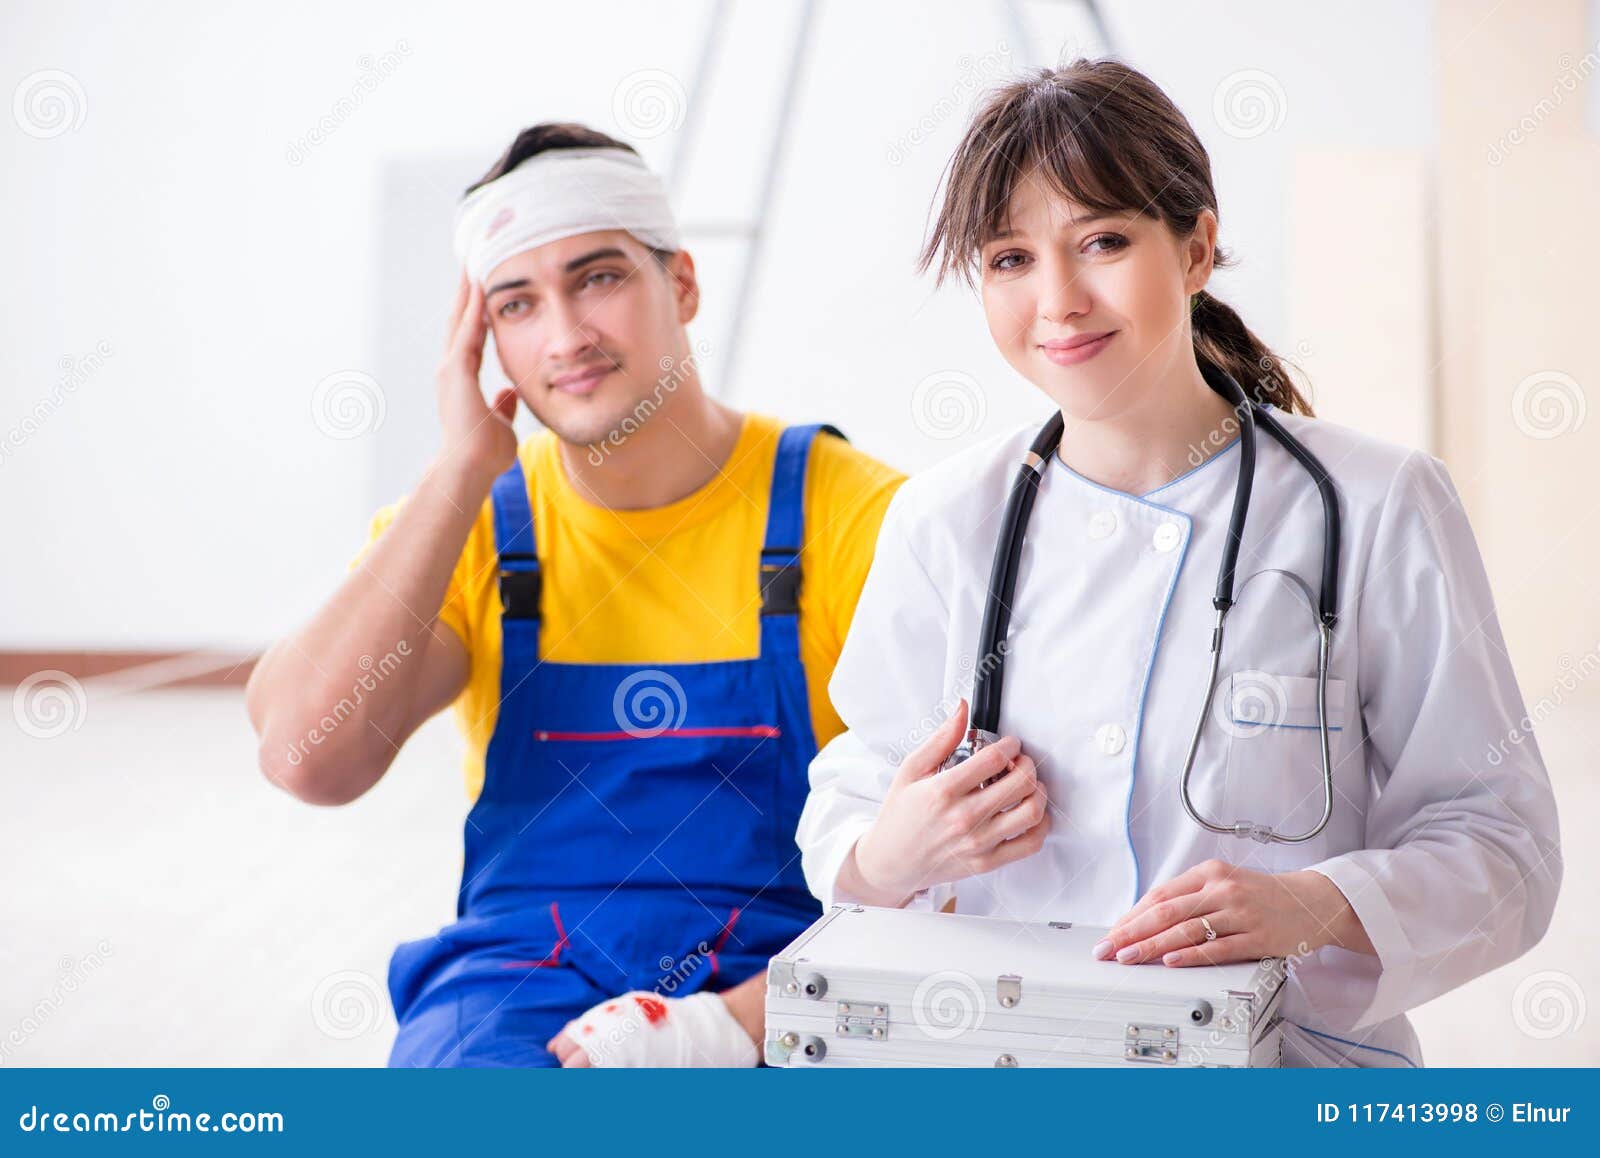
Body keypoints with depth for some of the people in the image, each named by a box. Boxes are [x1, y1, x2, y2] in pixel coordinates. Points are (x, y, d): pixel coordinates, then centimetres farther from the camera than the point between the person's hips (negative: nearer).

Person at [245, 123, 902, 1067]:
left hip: (784, 989, -1)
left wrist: (735, 1022, -22)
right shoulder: (461, 527, 7)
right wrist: (466, 470, -7)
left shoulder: (857, 516, -1)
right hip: (522, 989, 2)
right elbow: (308, 758, -11)